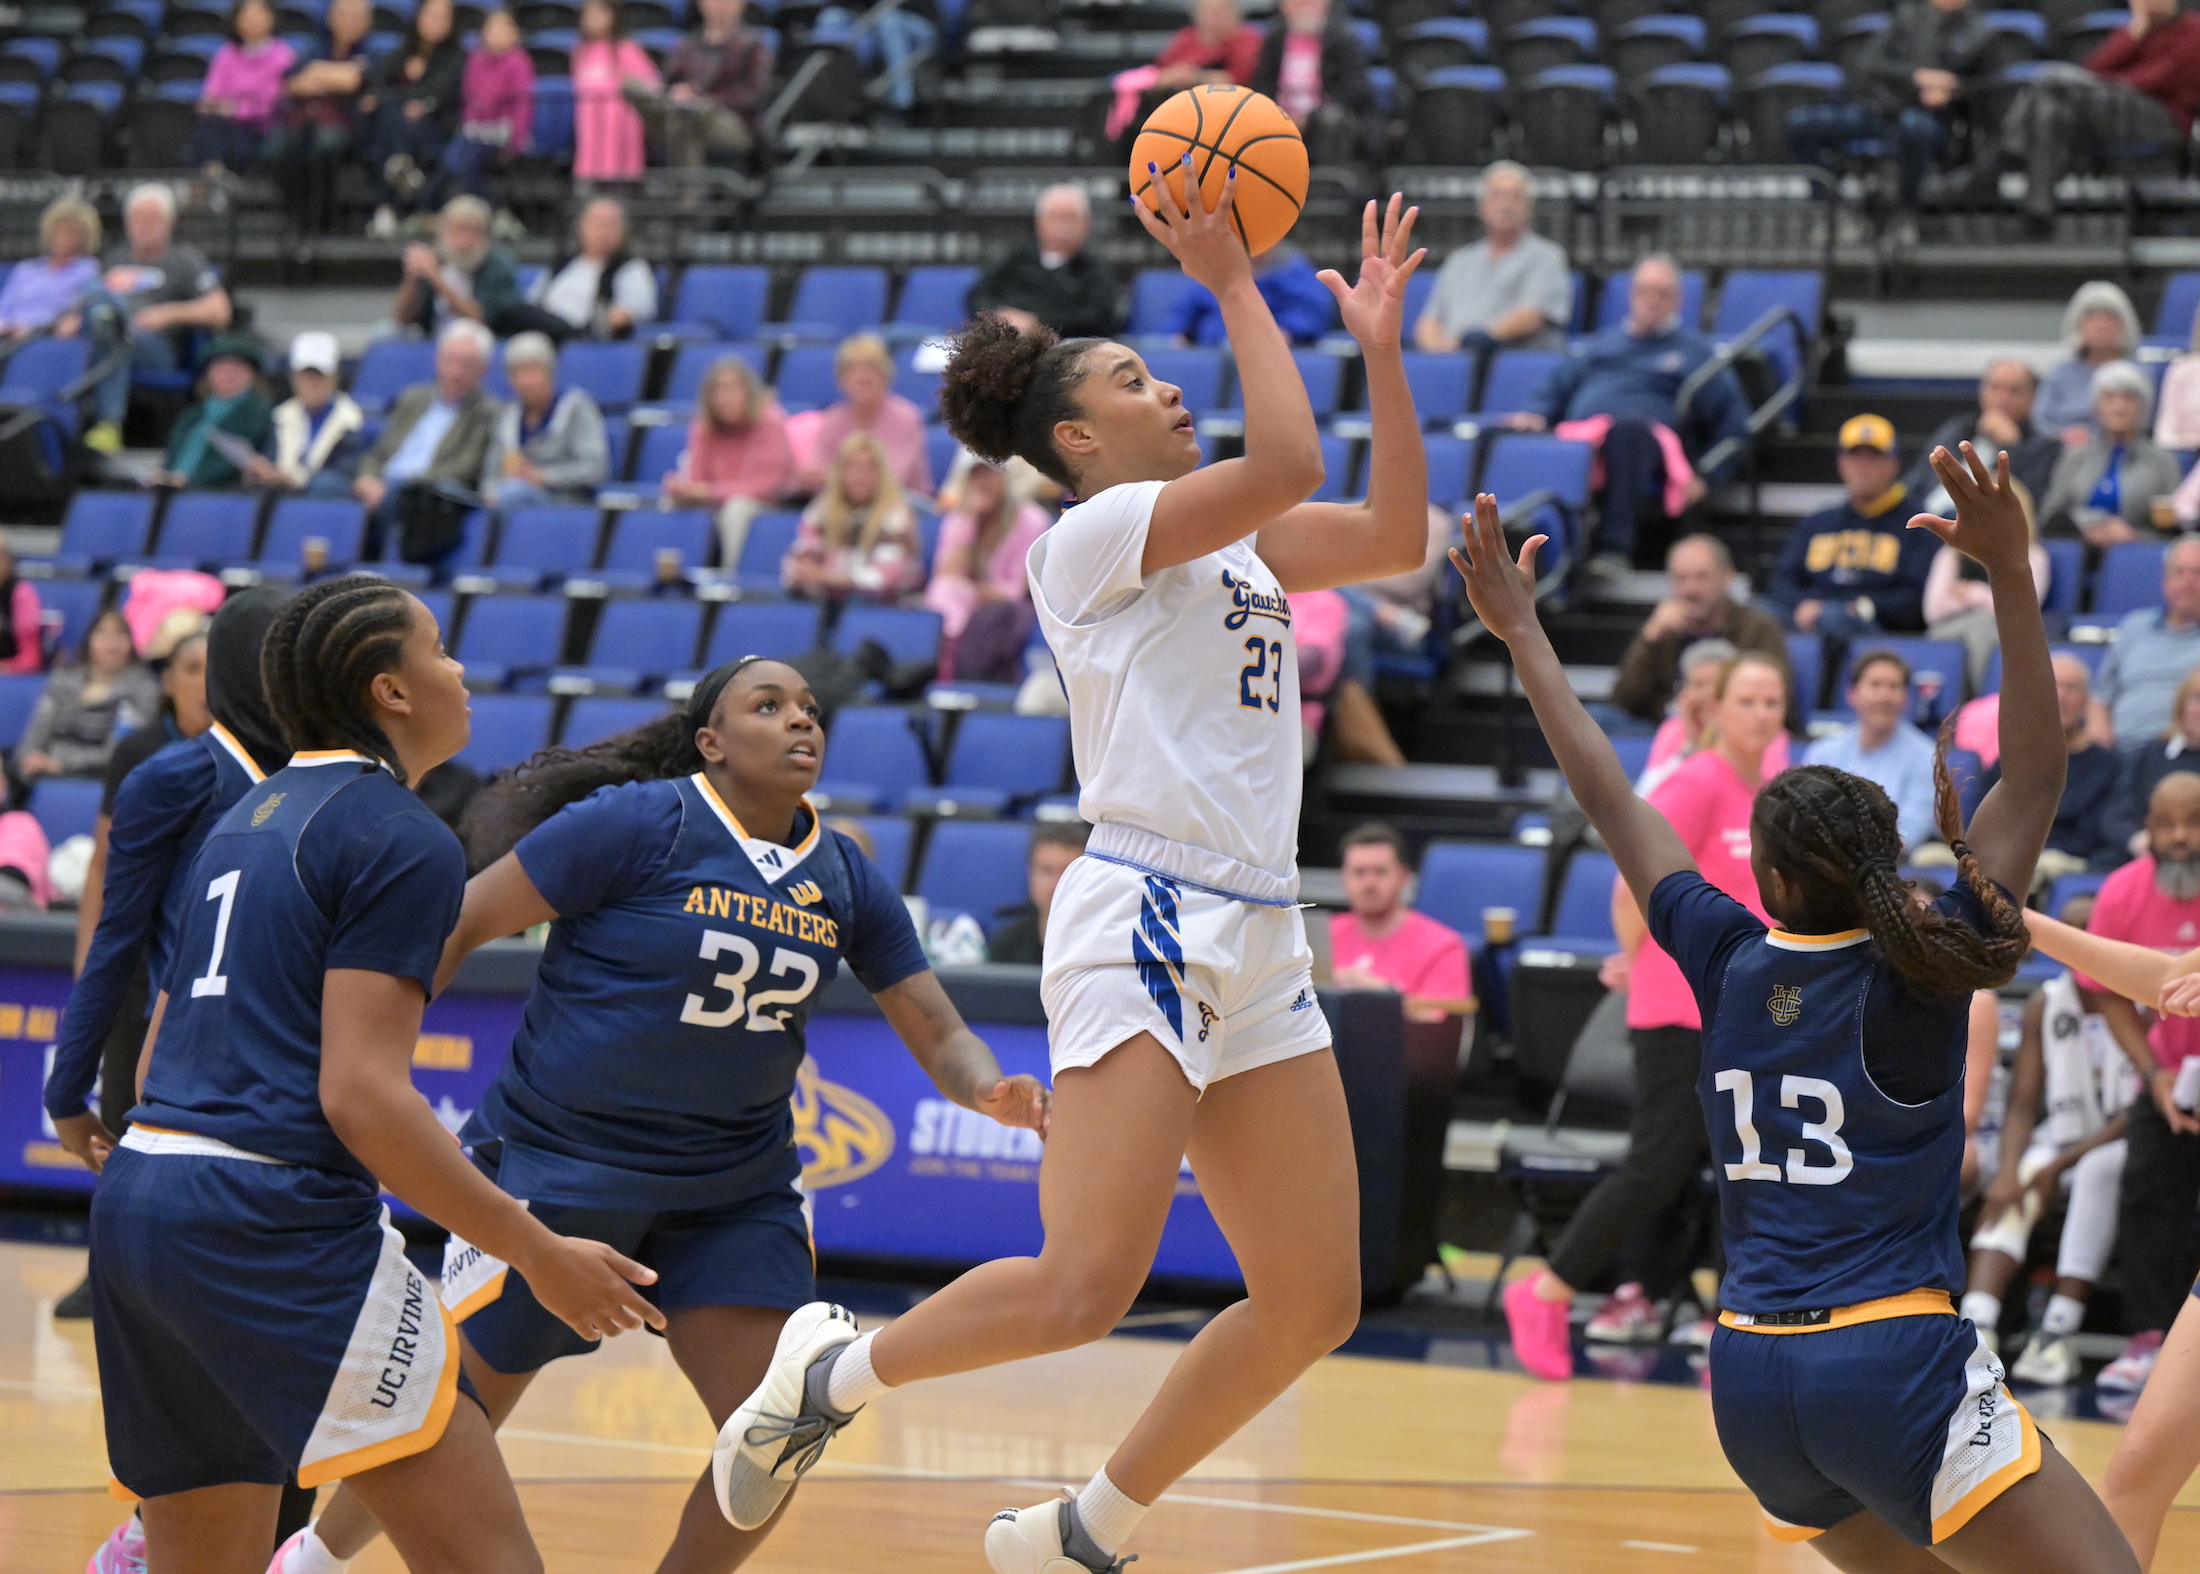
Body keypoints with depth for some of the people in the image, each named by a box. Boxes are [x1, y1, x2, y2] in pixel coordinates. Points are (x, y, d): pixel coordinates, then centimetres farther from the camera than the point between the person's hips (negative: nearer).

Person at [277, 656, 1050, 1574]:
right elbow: (462, 922, -10)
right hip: (557, 1164, -5)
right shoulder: (634, 824, -13)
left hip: (735, 1188, 5)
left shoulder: (844, 879, 3)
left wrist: (992, 1091, -17)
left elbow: (937, 1033, 5)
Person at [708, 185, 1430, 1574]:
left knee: (1317, 1304, 5)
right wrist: (1235, 285, -9)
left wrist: (1381, 344, 13)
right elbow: (1286, 466, -17)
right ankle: (837, 1370, 7)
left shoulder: (1233, 540, 20)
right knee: (1083, 1290, -19)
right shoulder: (1093, 534, -5)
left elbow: (1394, 535, 17)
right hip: (1143, 923, -9)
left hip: (1257, 940, 9)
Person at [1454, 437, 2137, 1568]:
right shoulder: (1918, 972, -4)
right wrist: (2009, 573, -8)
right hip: (1895, 1366, -6)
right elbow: (2034, 778, -4)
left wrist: (1524, 635, 24)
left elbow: (1609, 798, 16)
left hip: (1749, 1377, 6)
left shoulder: (1731, 963, 6)